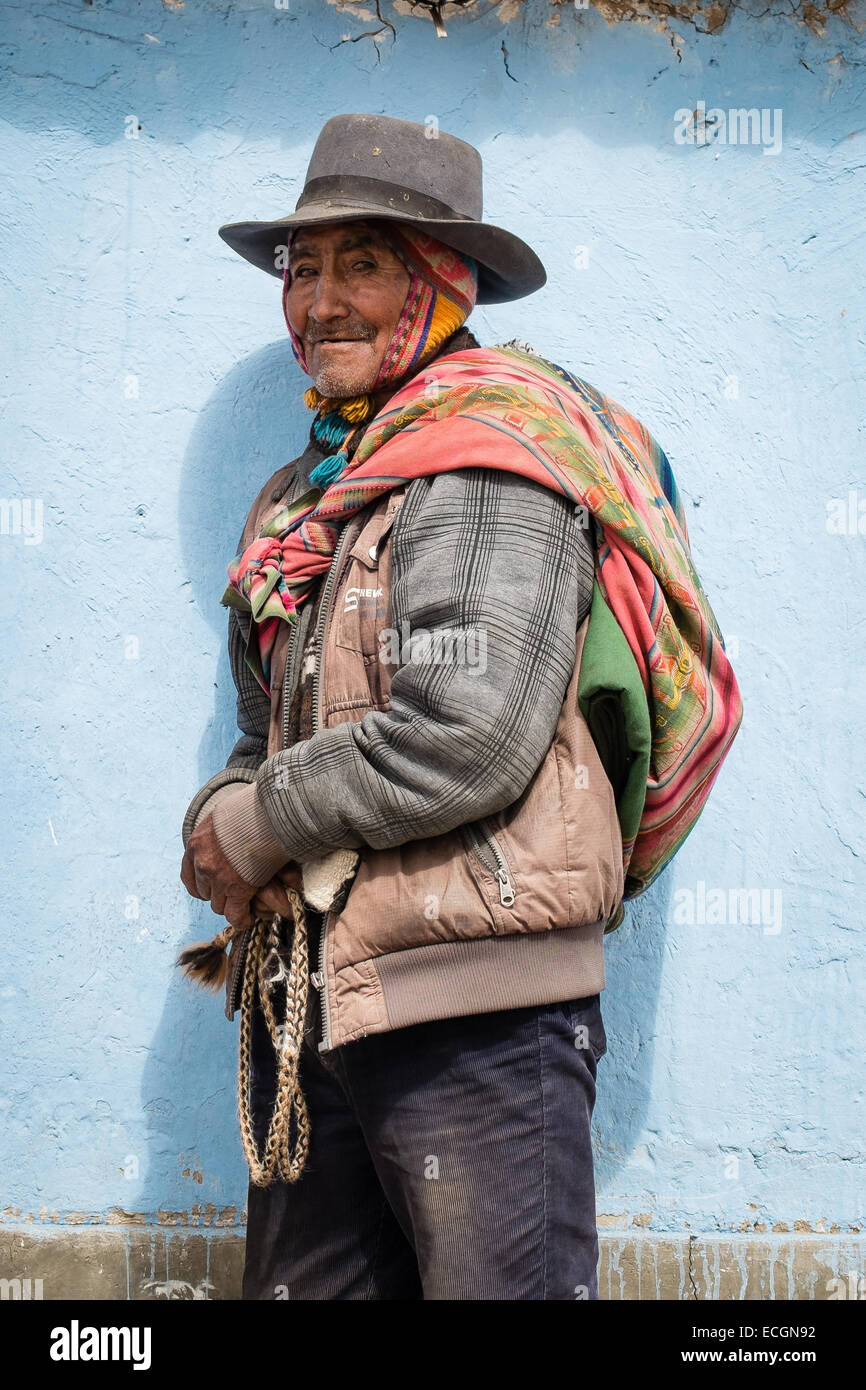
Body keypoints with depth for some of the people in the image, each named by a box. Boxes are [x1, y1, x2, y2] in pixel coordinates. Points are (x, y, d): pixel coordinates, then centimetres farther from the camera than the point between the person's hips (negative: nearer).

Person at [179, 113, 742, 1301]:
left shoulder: (490, 459, -9)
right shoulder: (304, 499, 18)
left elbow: (467, 738, -21)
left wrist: (256, 830, -8)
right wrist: (218, 820, 0)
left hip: (477, 1017, -8)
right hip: (306, 1012, 9)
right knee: (302, 1285, 15)